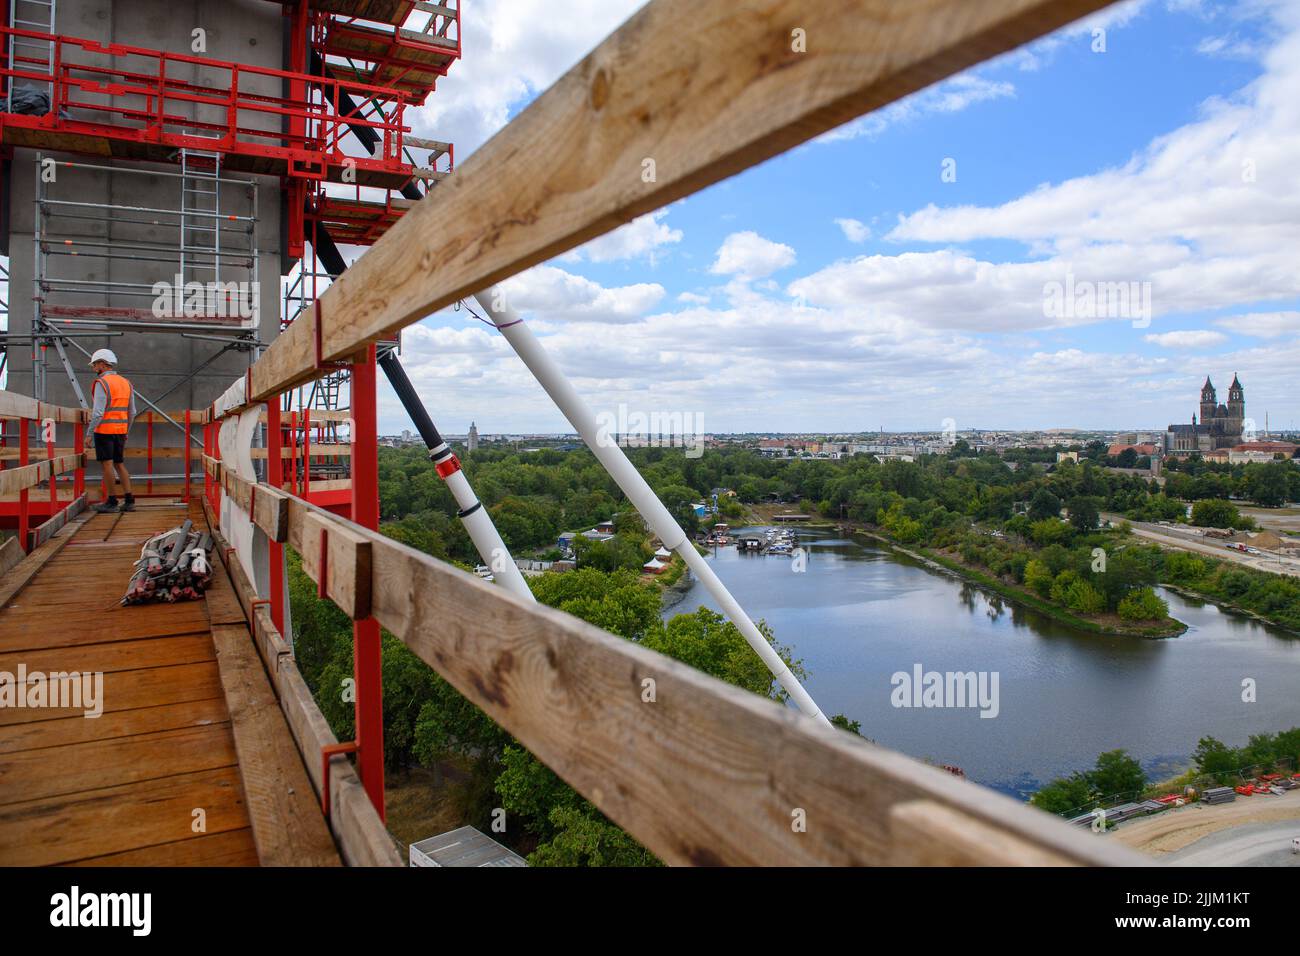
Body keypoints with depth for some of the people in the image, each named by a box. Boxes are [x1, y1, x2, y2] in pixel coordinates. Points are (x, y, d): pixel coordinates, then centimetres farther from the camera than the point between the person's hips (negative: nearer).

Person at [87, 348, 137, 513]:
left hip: (104, 430, -7)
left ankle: (111, 501, 2)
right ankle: (129, 501, 6)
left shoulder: (101, 383, -11)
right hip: (120, 431, 7)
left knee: (107, 464, -2)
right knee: (119, 464, 11)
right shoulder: (126, 383, 11)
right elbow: (132, 412, 14)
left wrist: (89, 433, -10)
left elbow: (98, 412, -17)